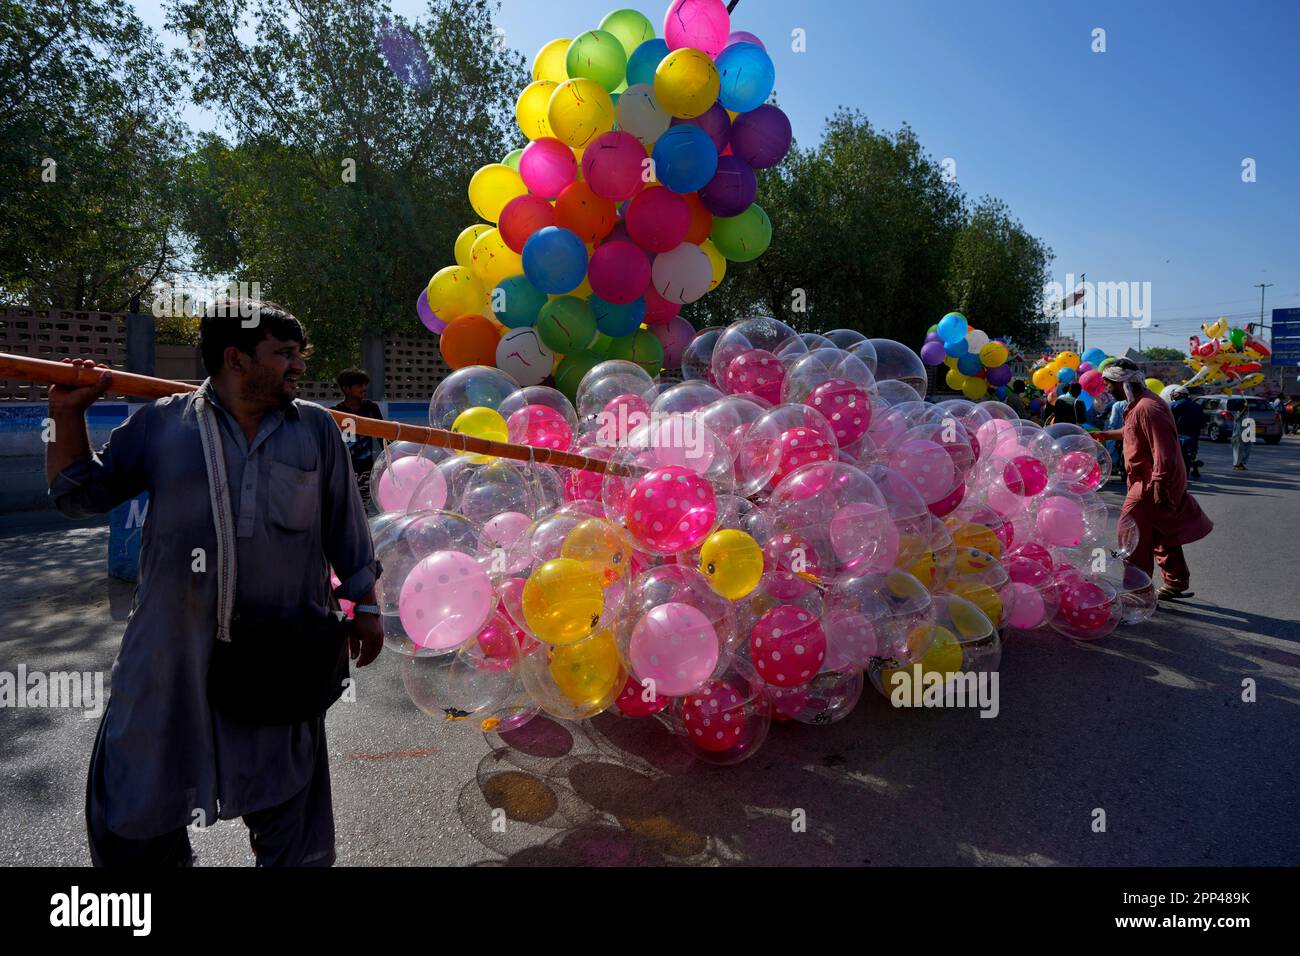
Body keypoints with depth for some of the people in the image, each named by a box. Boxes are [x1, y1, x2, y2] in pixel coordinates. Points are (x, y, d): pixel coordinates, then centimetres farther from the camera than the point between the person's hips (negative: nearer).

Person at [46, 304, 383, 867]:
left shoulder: (316, 429, 3)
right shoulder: (162, 423, 1)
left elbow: (345, 529, 5)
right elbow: (82, 495, 8)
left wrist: (365, 608, 5)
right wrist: (68, 416, -4)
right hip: (172, 649, 1)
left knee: (286, 802, 15)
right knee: (130, 819, 14)